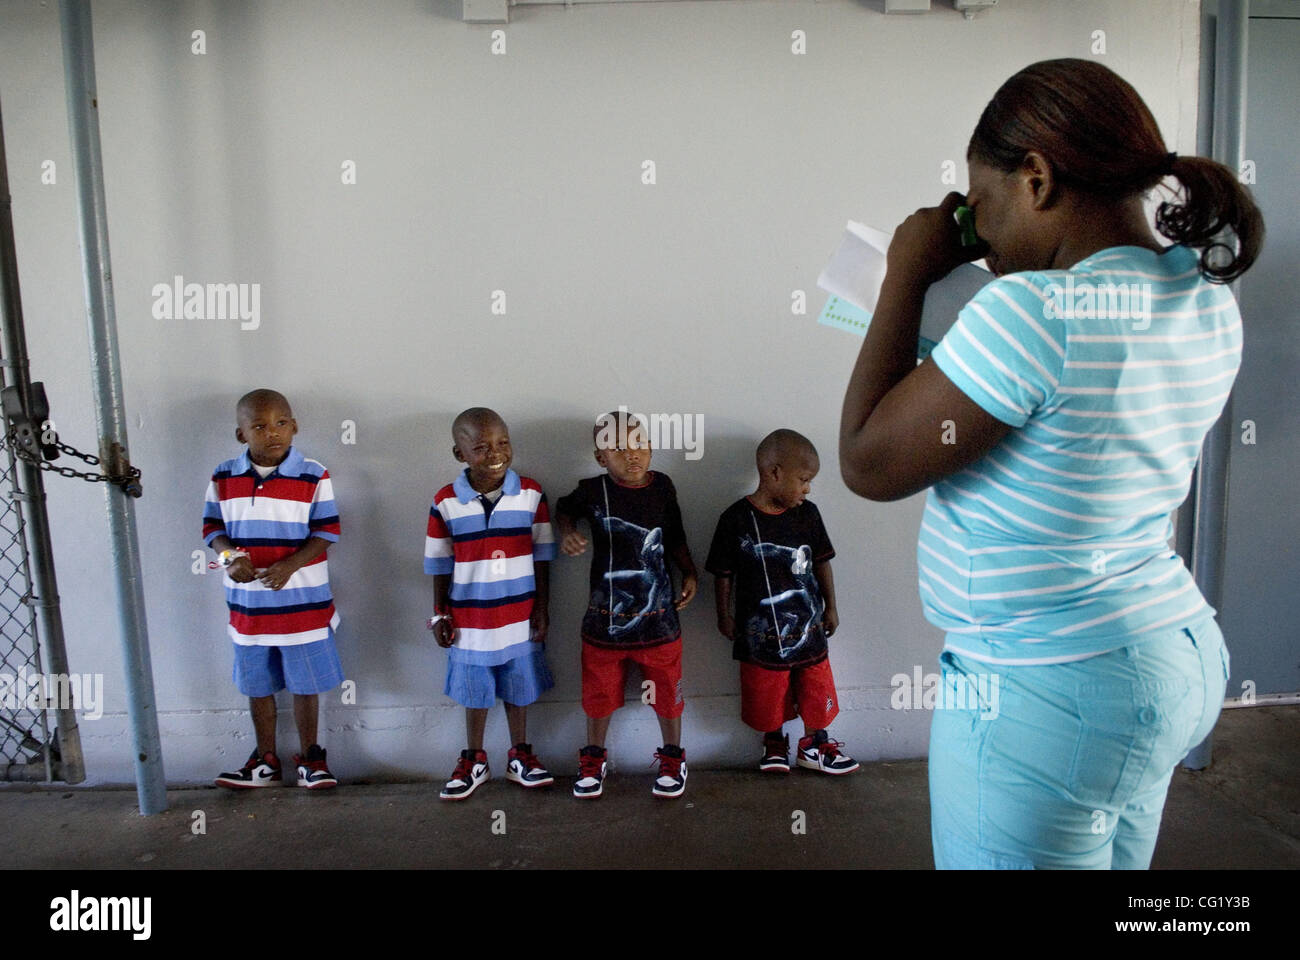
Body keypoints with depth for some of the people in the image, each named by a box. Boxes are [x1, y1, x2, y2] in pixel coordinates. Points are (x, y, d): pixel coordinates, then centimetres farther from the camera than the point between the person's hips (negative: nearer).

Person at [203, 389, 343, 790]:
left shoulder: (313, 477, -9)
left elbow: (326, 532, -8)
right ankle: (266, 759, 32)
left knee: (305, 684, 9)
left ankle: (309, 757, 27)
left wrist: (290, 565, -22)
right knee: (257, 686, 16)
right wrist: (229, 556, -15)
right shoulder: (223, 478, 0)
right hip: (247, 605, 3)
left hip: (303, 603, -3)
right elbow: (213, 526, 6)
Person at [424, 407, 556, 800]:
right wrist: (440, 614, 1)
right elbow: (440, 564, 0)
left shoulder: (531, 494, -7)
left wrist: (541, 609, -1)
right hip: (469, 619, 0)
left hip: (519, 617, 1)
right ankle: (474, 761, 34)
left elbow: (541, 556, -1)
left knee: (518, 690, 15)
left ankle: (519, 756, 35)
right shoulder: (446, 502, -8)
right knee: (474, 693, 14)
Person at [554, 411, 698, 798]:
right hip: (605, 616, -1)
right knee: (600, 692, 14)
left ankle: (672, 758, 34)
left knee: (667, 691, 12)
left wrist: (689, 574, 2)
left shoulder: (662, 486, -1)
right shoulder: (593, 491, -7)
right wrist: (568, 532, -6)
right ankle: (593, 759, 37)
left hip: (658, 614, 1)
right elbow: (564, 508, 14)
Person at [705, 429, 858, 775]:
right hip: (761, 630, -3)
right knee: (768, 694, 12)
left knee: (816, 689, 14)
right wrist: (724, 616, 1)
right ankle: (774, 741, 39)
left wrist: (830, 607, 11)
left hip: (808, 625, 3)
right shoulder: (736, 519, -15)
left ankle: (815, 745, 36)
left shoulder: (808, 514, -4)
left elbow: (821, 562, 7)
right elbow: (723, 574, -5)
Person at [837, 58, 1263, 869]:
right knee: (1113, 858, 25)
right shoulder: (1209, 305, 2)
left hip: (1047, 696, -9)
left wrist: (906, 277, -11)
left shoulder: (1033, 310, -26)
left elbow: (868, 464, -19)